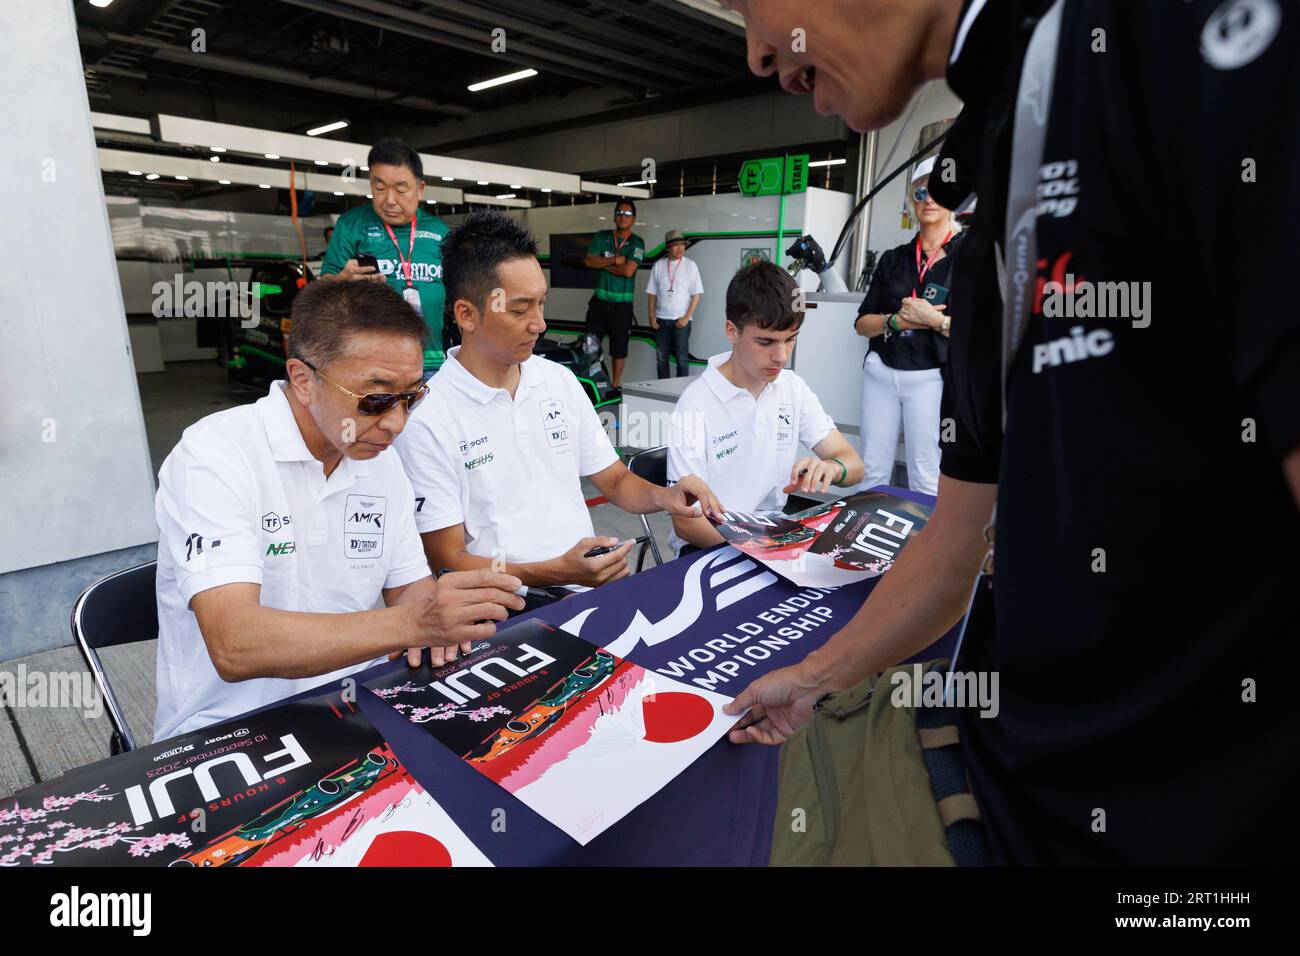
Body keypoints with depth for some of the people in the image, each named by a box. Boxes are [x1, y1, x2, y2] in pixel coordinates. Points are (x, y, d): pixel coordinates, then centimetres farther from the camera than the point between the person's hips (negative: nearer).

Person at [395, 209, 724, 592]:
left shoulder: (560, 381, 7)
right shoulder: (426, 420, -12)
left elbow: (616, 480, 15)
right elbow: (447, 560, -10)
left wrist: (663, 497, -7)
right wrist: (558, 572, -22)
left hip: (591, 579, 5)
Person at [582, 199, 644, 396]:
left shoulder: (637, 243, -2)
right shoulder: (602, 237, 8)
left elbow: (628, 270, -16)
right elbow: (588, 261, -4)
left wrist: (603, 264, -7)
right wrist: (613, 261, -14)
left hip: (622, 303, -2)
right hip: (599, 300, 3)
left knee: (619, 347, 4)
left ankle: (615, 386, 16)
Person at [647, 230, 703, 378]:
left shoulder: (690, 266, -1)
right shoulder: (658, 265, 6)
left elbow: (696, 295, -4)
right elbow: (652, 294, 9)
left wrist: (687, 317, -10)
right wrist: (651, 317, 0)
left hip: (681, 320, -3)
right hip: (661, 320, 3)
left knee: (682, 359, 0)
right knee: (661, 358, 8)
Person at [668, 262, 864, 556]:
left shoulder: (794, 389, 2)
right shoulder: (696, 404, -16)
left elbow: (854, 465, 1)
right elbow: (685, 522, -15)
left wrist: (830, 468, -23)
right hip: (710, 545, -6)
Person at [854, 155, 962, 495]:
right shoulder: (893, 258, 12)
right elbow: (862, 323, 9)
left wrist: (935, 320, -17)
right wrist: (898, 321, -9)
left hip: (930, 378, -4)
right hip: (880, 373, 4)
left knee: (926, 483, 0)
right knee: (872, 475, 7)